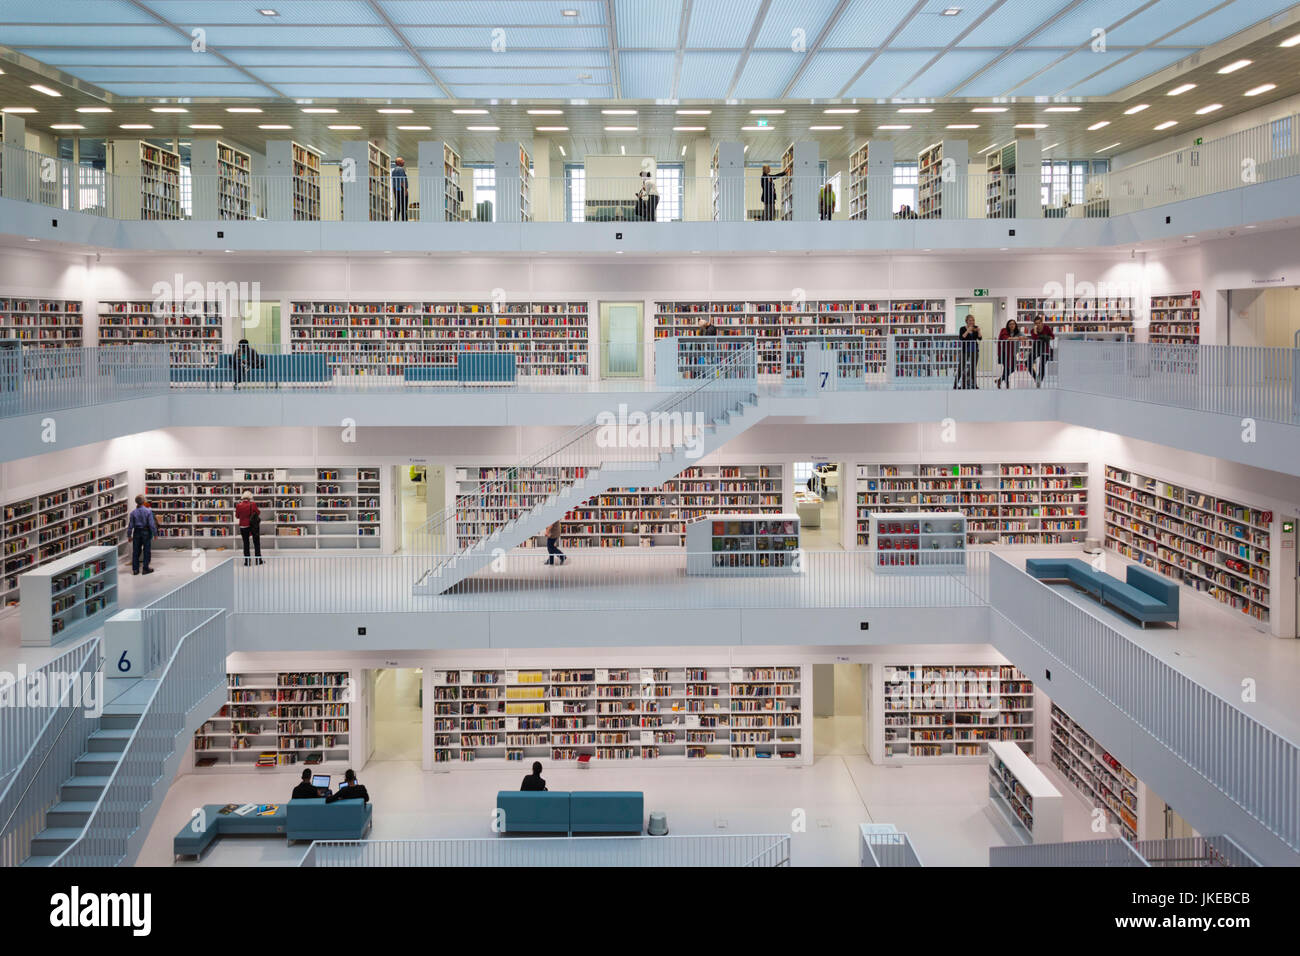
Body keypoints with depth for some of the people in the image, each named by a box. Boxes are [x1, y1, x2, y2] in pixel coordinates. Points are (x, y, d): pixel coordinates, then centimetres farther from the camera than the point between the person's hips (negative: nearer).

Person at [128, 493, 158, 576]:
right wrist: (155, 533, -2)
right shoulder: (148, 511, -11)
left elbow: (130, 525, 0)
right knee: (146, 550, 7)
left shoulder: (133, 512, -4)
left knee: (136, 551, 10)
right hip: (146, 532, -3)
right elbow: (152, 524, -12)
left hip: (137, 532, 3)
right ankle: (145, 568, 9)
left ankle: (135, 569, 12)